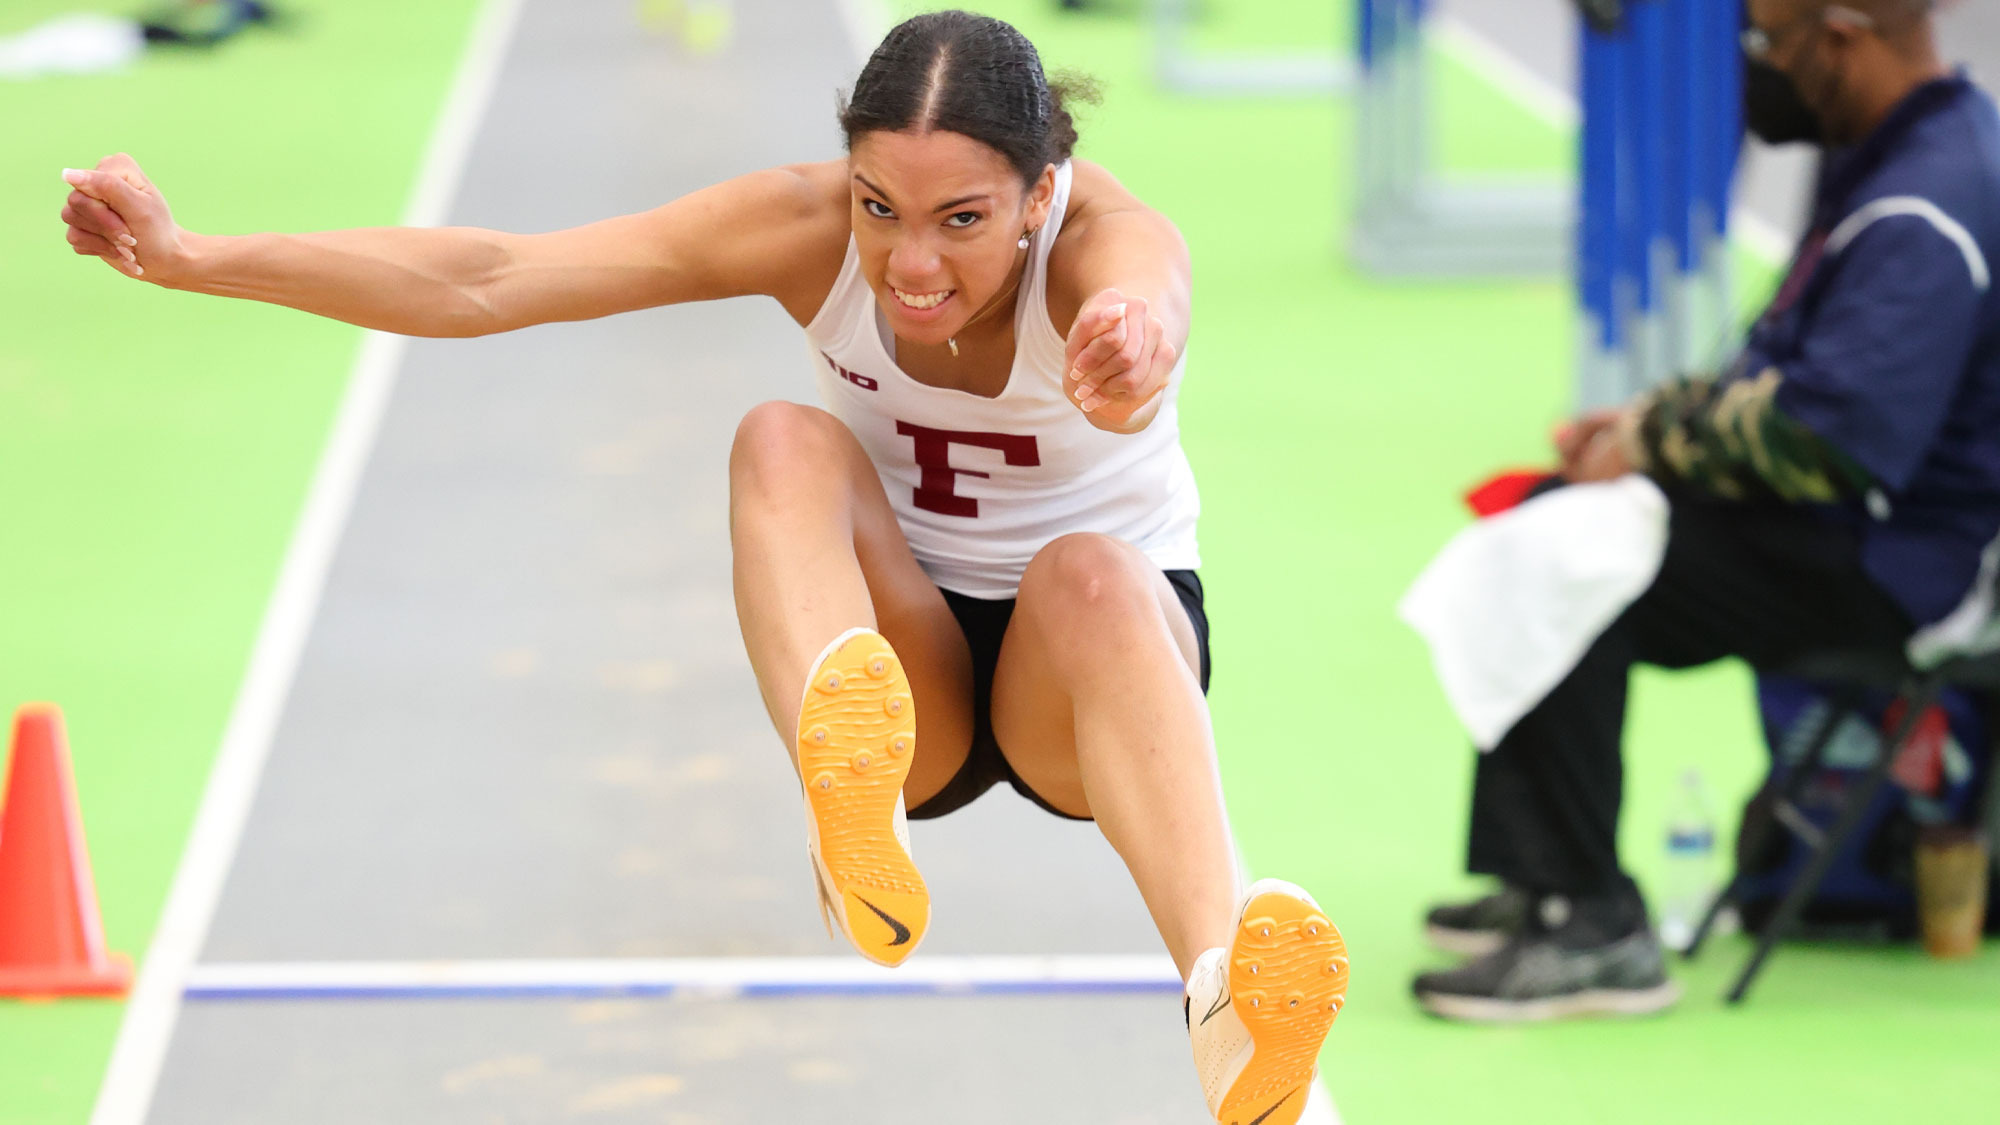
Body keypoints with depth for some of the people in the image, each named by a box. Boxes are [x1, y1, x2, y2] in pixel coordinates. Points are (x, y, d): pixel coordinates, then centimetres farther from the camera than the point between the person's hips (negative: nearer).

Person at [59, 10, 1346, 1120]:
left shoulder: (1109, 239, -25)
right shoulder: (808, 226, -17)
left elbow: (1144, 307, -52)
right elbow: (485, 284, -22)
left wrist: (1136, 352, -77)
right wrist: (193, 257, -32)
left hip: (1091, 668, -2)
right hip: (905, 659, 3)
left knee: (1088, 573, -39)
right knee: (787, 440, -28)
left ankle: (1225, 992, -62)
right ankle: (849, 798, -55)